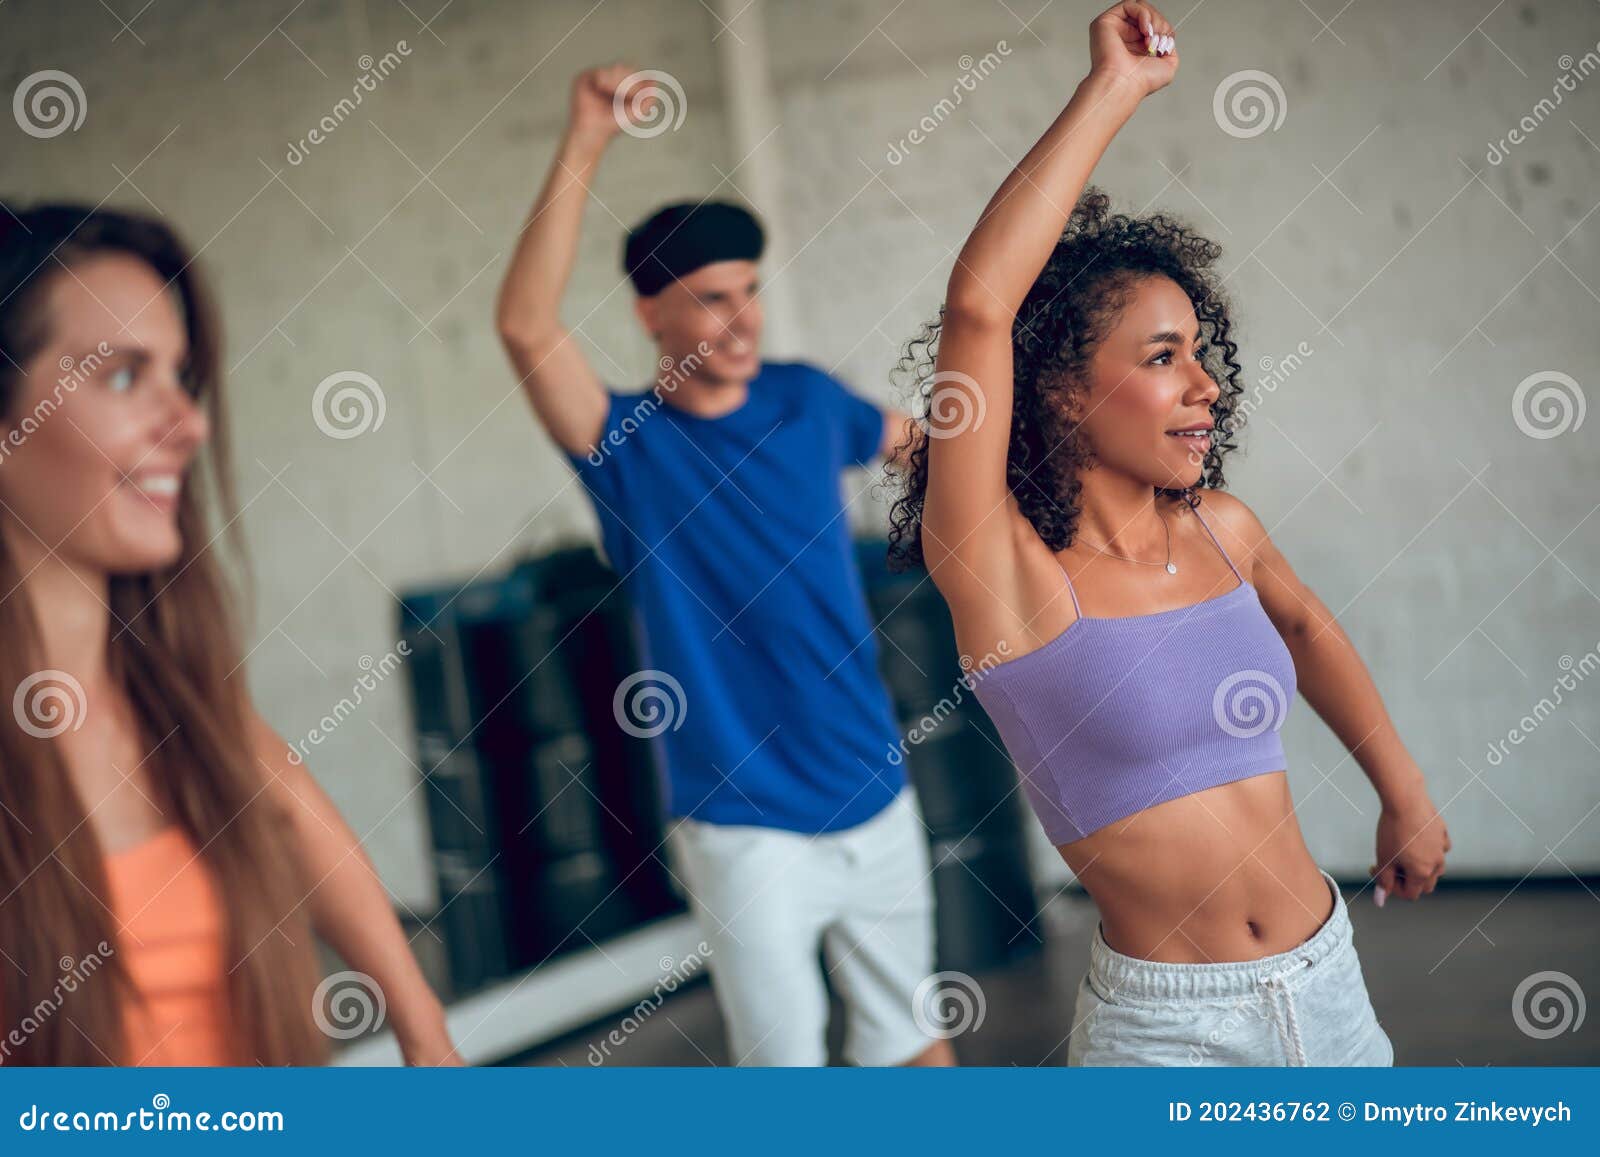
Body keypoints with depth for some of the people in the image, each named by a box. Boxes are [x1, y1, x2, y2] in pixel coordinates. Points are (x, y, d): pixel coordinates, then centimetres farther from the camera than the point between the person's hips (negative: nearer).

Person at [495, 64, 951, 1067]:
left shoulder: (804, 397, 3)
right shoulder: (629, 441, -10)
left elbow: (899, 435, 25)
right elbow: (526, 327, -28)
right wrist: (585, 146, -34)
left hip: (876, 794, 5)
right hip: (745, 826, -4)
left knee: (911, 1038, 16)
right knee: (785, 1056, -1)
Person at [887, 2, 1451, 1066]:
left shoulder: (1219, 530, 0)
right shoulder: (1004, 571, -16)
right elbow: (978, 304, -28)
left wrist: (1406, 794, 25)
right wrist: (1116, 89, -23)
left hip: (1329, 986, 5)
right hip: (1169, 1029, -5)